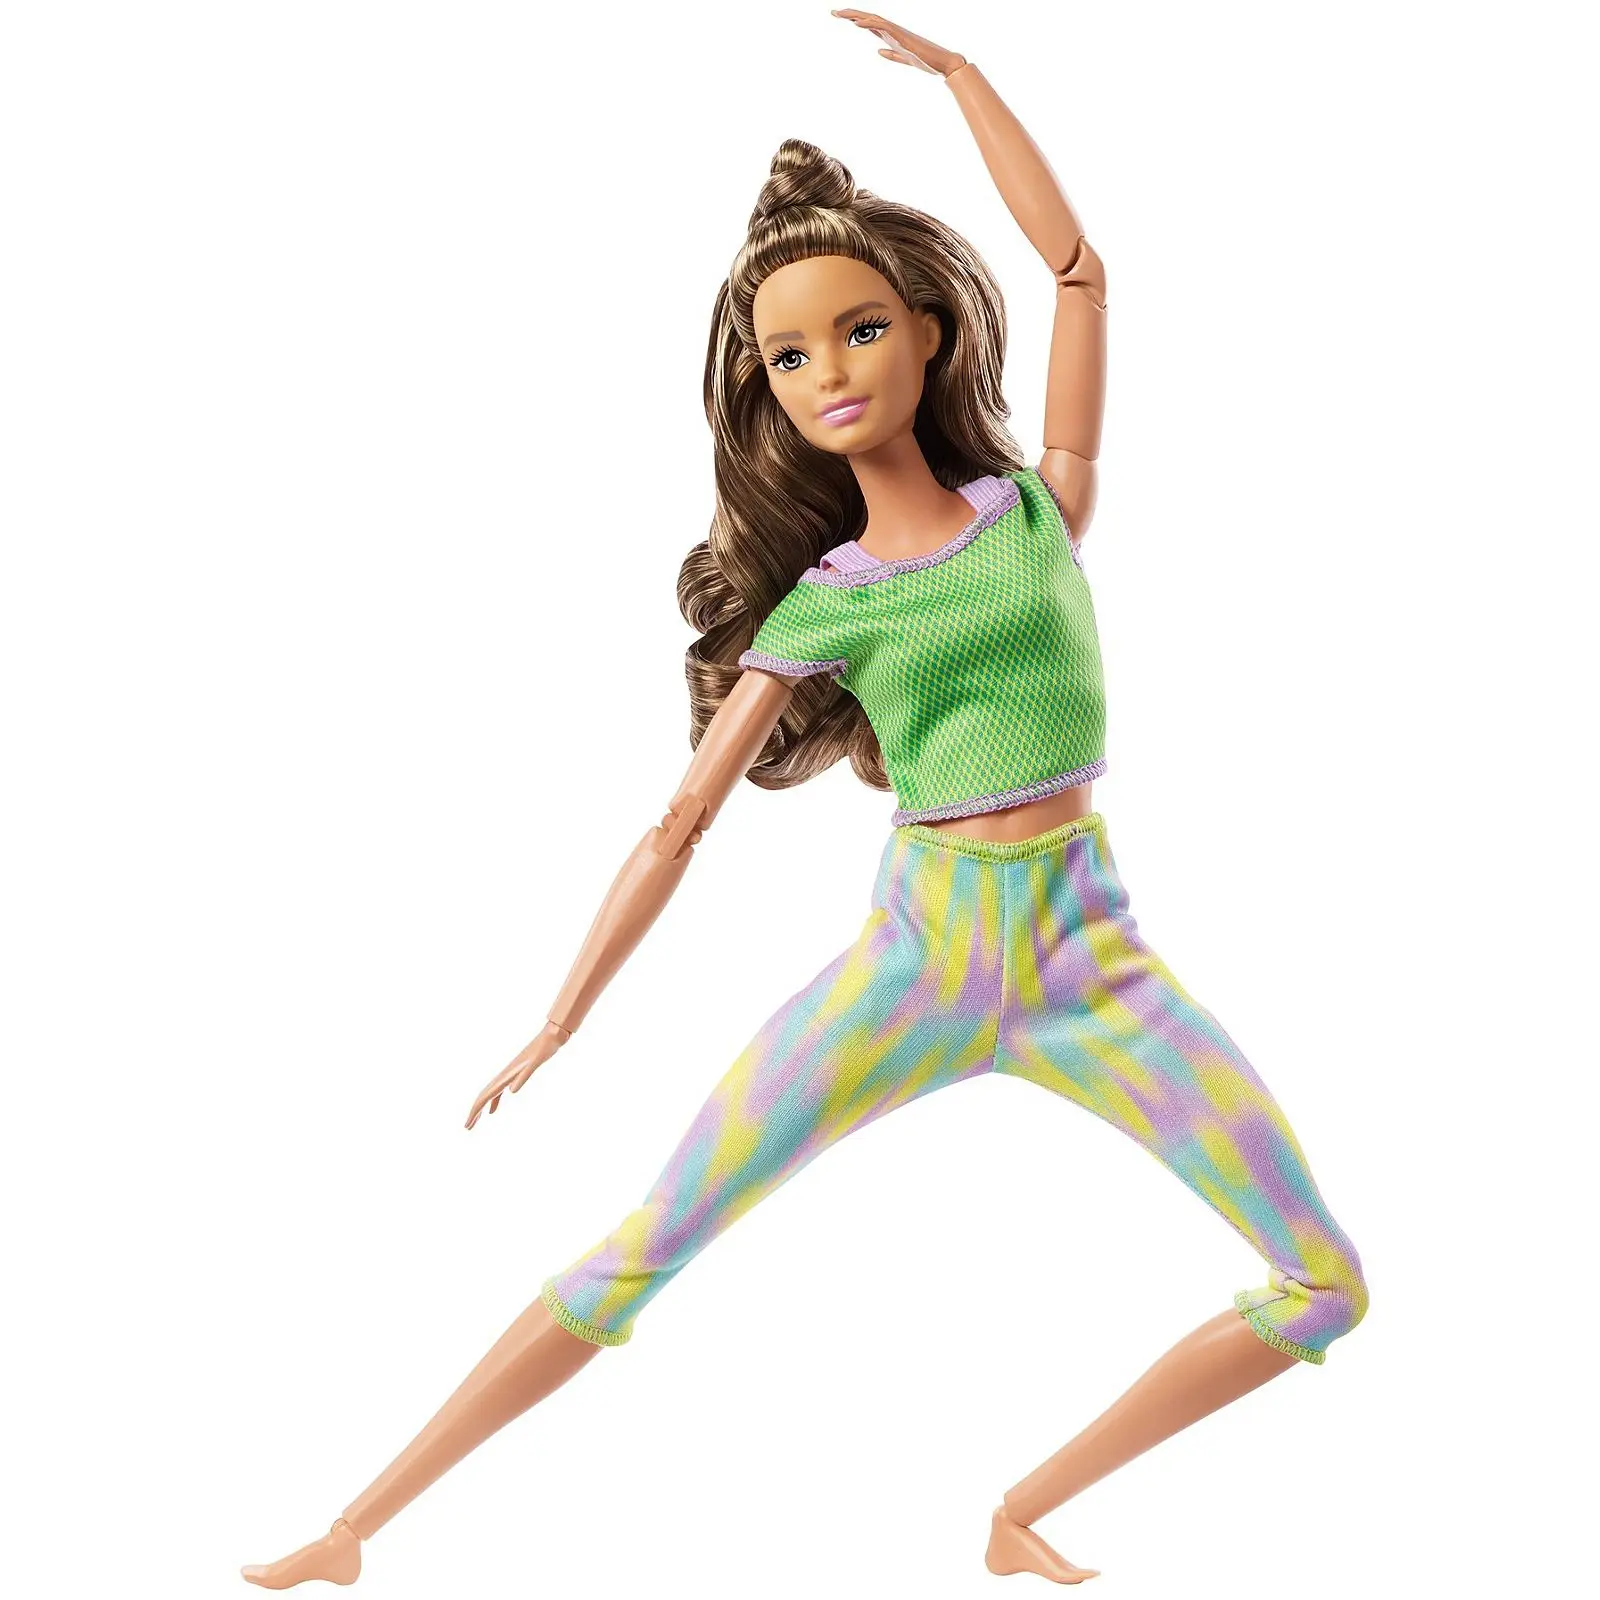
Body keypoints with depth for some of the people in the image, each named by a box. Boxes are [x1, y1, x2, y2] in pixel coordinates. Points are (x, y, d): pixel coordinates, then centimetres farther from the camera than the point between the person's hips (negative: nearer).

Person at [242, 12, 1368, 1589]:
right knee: (641, 1252, -8)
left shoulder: (1038, 503, 5)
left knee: (1325, 1289, -6)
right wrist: (556, 1027, 0)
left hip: (1088, 953, 1)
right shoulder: (819, 602, 2)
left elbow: (1076, 263, -2)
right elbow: (681, 821, 3)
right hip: (909, 953, -1)